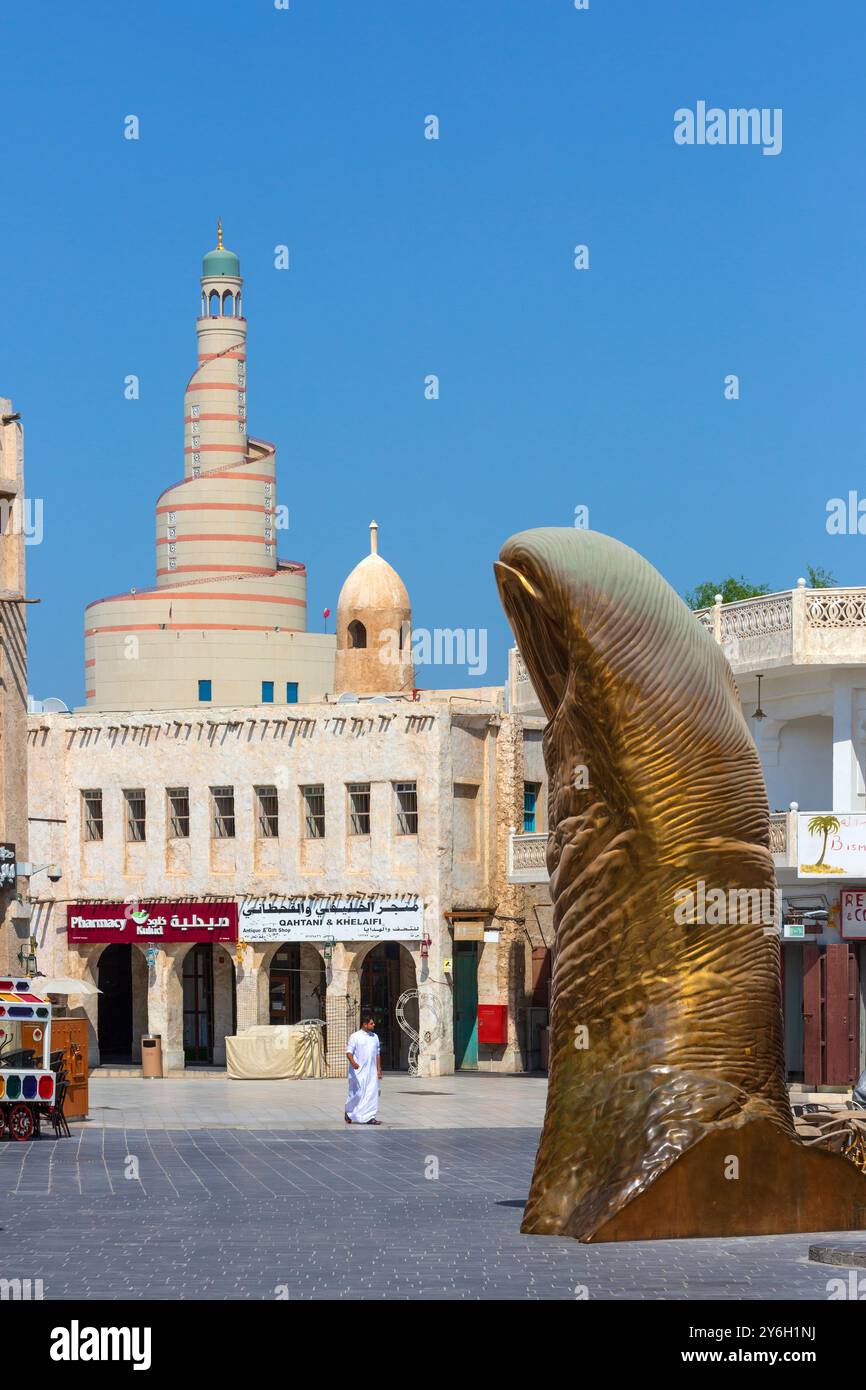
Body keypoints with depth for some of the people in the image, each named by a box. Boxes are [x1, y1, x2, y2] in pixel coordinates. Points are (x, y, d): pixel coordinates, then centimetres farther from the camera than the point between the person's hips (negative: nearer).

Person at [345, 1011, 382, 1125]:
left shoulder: (374, 1037, 12)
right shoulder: (355, 1037, -6)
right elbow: (349, 1051, -11)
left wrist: (379, 1070, 14)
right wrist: (352, 1062, -31)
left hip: (371, 1072, 5)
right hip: (358, 1072, -5)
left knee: (372, 1094, -3)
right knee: (357, 1093, -2)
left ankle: (370, 1117, -1)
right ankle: (348, 1113, 20)